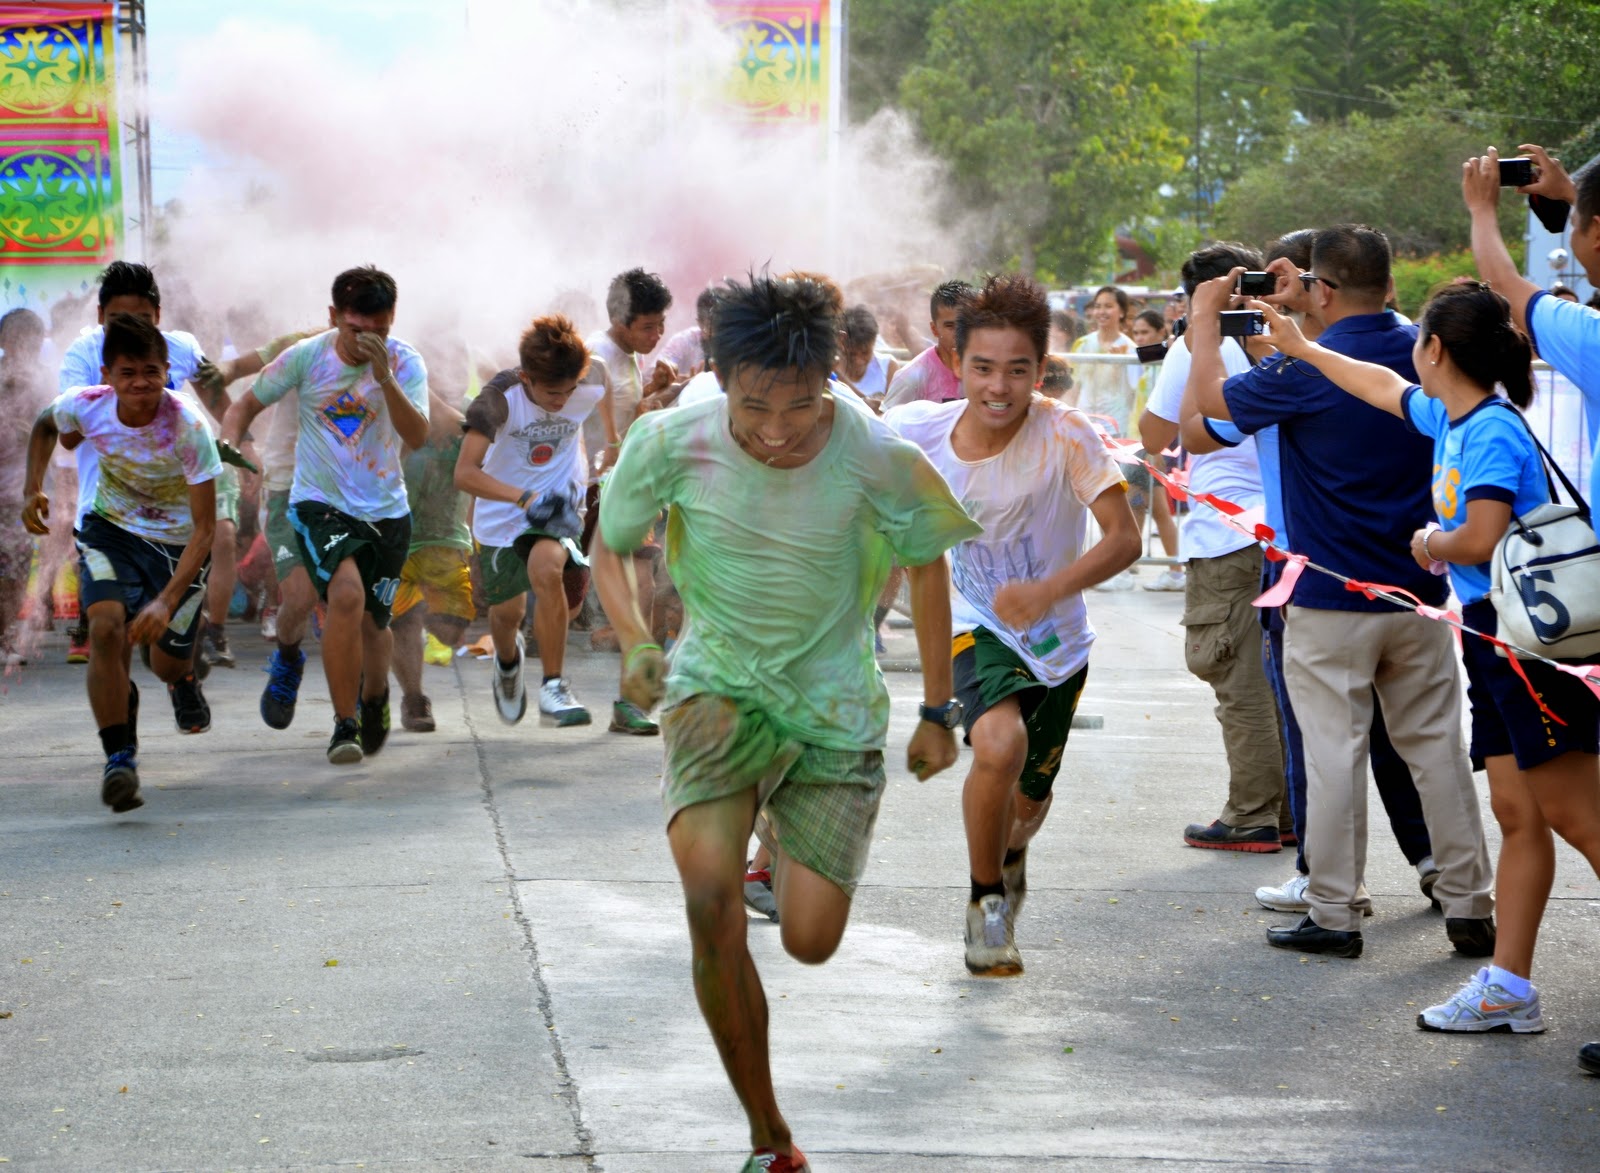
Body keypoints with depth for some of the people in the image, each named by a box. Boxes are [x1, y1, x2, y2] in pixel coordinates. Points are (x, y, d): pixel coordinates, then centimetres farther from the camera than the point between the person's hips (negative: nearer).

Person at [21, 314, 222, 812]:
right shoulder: (84, 406, -21)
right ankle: (118, 757, -15)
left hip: (177, 543, -1)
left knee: (166, 663, 5)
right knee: (106, 627, -25)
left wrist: (167, 601, -38)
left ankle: (185, 679, 47)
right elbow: (45, 425, 8)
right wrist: (32, 487, -6)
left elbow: (204, 528, -29)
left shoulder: (189, 428, -31)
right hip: (110, 530, 1)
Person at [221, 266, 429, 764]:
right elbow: (247, 404, 4)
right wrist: (229, 444, -16)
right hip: (319, 503, -2)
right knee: (347, 594, -27)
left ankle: (374, 696, 46)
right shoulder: (305, 358, -10)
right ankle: (344, 724, -15)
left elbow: (417, 437, -22)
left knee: (373, 622, 10)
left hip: (386, 512, 2)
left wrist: (384, 378, -34)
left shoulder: (404, 363, -9)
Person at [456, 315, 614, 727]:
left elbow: (610, 396, 11)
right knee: (507, 612, 14)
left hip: (558, 504, 0)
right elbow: (465, 473, -30)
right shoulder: (500, 397, -25)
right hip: (502, 516, 1)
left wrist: (613, 450, 19)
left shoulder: (589, 390, -18)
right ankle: (508, 662, 53)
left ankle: (553, 688, -23)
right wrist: (526, 498, -41)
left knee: (546, 571, -32)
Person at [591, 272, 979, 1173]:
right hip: (717, 685, 0)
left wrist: (938, 710, 4)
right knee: (710, 896, -25)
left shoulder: (877, 461, -18)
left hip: (834, 704, 0)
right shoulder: (672, 445, -16)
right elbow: (610, 547, 3)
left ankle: (784, 830, 34)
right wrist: (635, 642, -16)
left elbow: (929, 565, 1)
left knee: (812, 941, -5)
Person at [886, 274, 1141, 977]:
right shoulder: (923, 432, -16)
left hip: (1056, 639, 1)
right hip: (980, 627, -1)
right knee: (1001, 744, -30)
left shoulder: (1065, 435, -24)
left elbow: (1124, 539, -28)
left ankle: (1010, 858, 54)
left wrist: (1048, 590, -41)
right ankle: (987, 900, -5)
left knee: (1029, 799, 14)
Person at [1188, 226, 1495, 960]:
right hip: (1419, 595, 5)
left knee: (1334, 752, 0)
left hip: (1331, 603, -5)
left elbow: (1212, 398, 1)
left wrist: (1205, 316, 17)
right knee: (1436, 746, 9)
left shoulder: (1305, 371, -14)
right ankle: (1469, 906, 11)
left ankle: (1335, 913, 4)